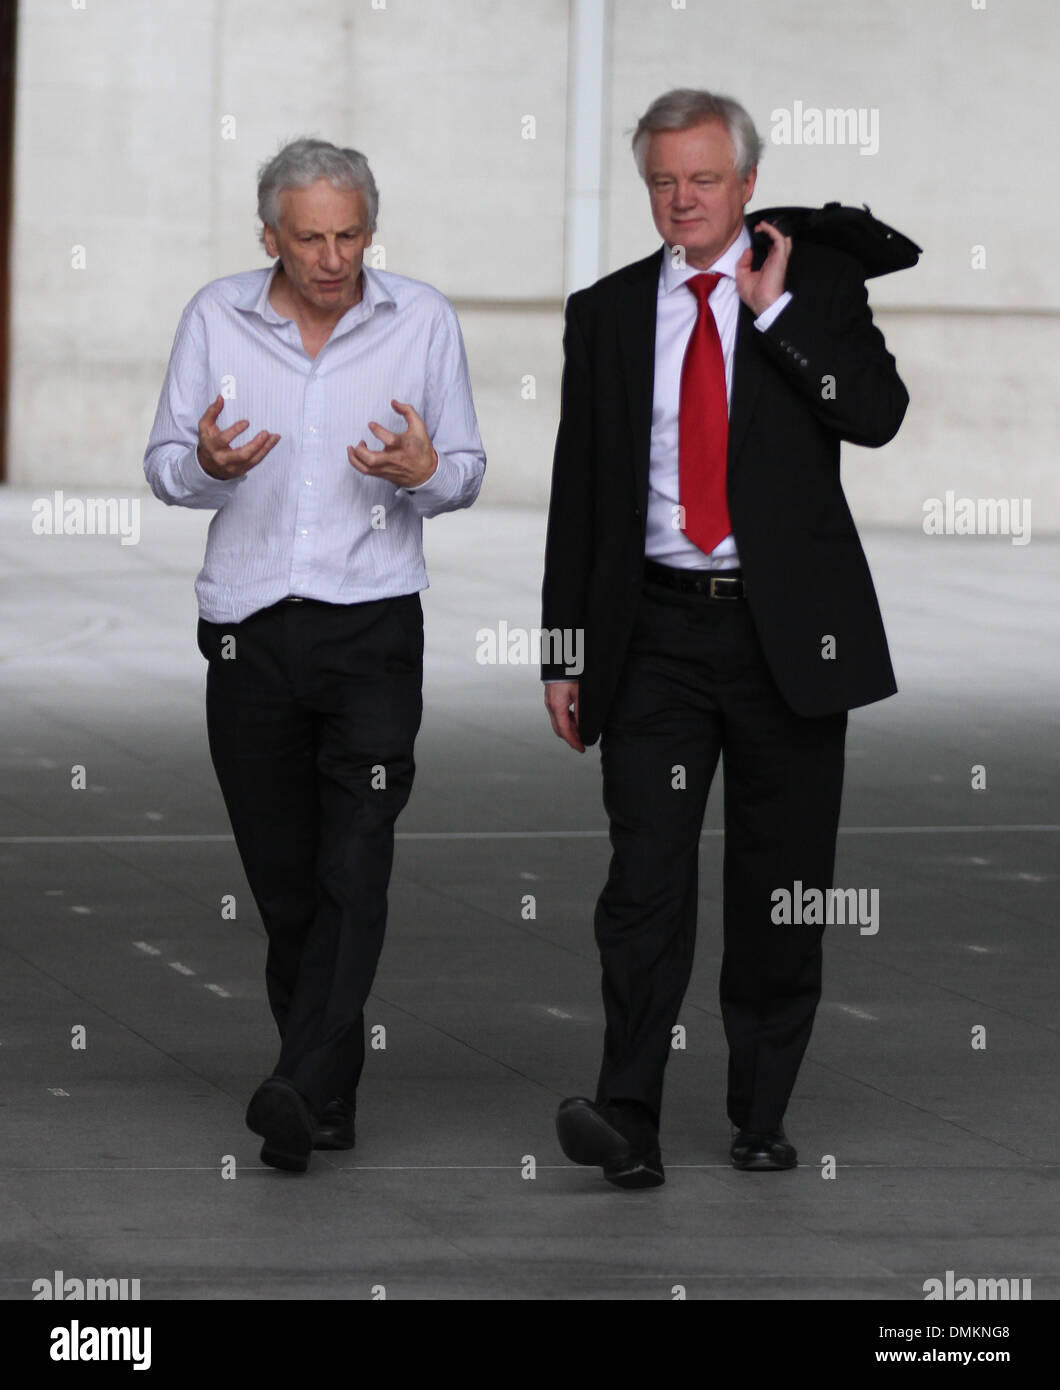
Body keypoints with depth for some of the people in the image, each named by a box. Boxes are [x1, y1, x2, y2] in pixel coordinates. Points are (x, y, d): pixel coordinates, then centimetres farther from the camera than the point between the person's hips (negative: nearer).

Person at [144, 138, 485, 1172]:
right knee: (281, 875, 6)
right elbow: (164, 465, 8)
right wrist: (207, 464, -15)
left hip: (373, 624, -2)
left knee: (354, 868, -14)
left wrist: (425, 473, -15)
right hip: (248, 628, 2)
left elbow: (466, 471, 9)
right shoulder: (215, 320, 4)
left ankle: (302, 1091, -22)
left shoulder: (422, 320, 2)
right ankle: (330, 1091, 18)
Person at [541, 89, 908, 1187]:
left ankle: (761, 1117, 15)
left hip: (790, 631, -1)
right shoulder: (605, 314, 9)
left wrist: (772, 309, -12)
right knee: (645, 873, -10)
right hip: (658, 632, 1)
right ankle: (627, 1120, -15)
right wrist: (563, 652, 7)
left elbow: (878, 414, -12)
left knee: (781, 887, 5)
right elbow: (575, 494, 11)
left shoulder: (818, 285, 4)